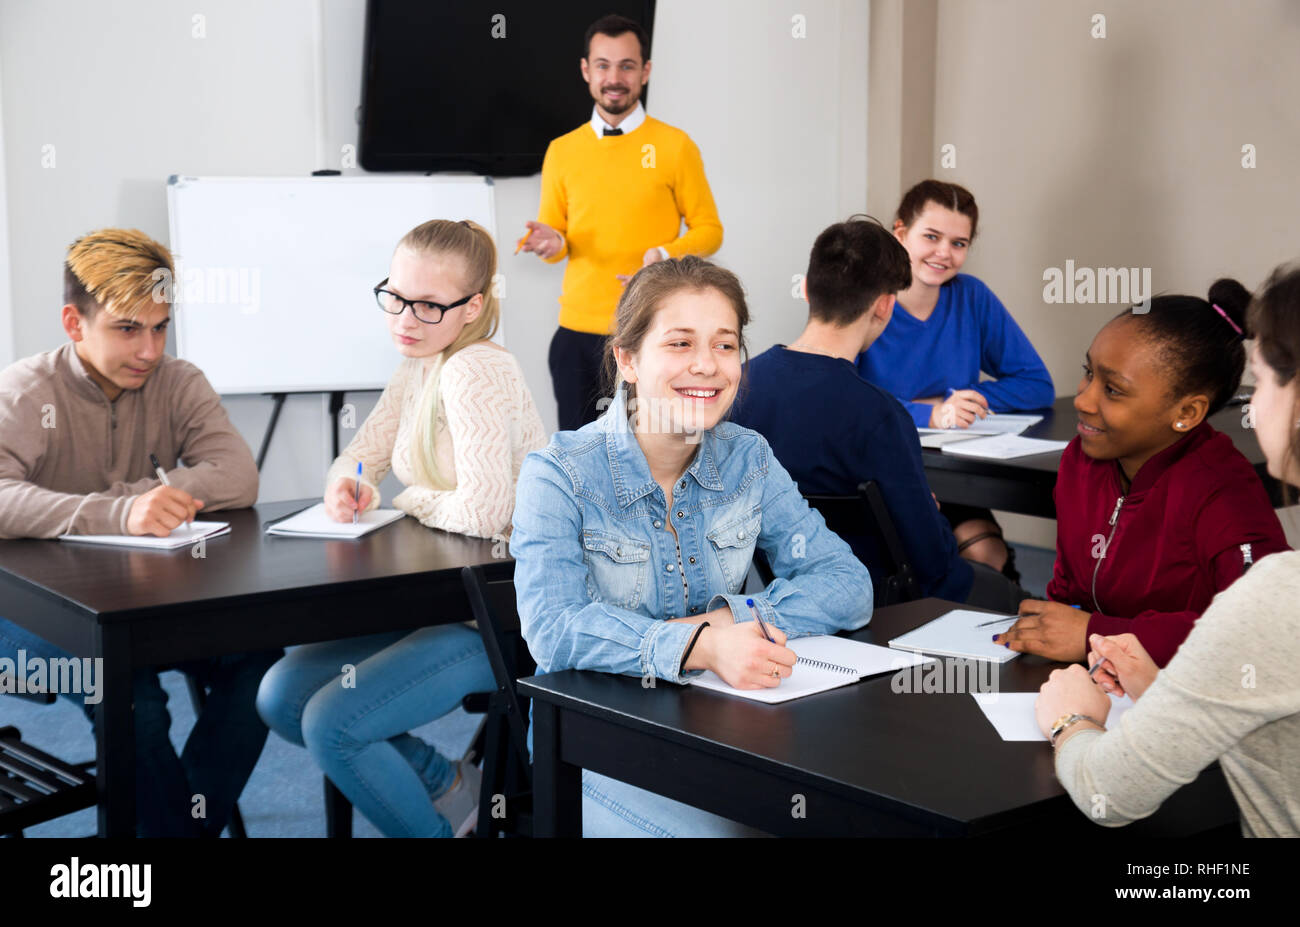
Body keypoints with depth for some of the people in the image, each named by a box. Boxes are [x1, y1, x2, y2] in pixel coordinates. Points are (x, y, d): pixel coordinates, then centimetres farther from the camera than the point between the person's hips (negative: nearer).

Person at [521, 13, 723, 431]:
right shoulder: (561, 150, 7)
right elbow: (553, 233, 14)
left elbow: (708, 229, 1)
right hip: (576, 332, 3)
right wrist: (552, 243, -9)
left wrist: (664, 256, -17)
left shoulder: (675, 146, -2)